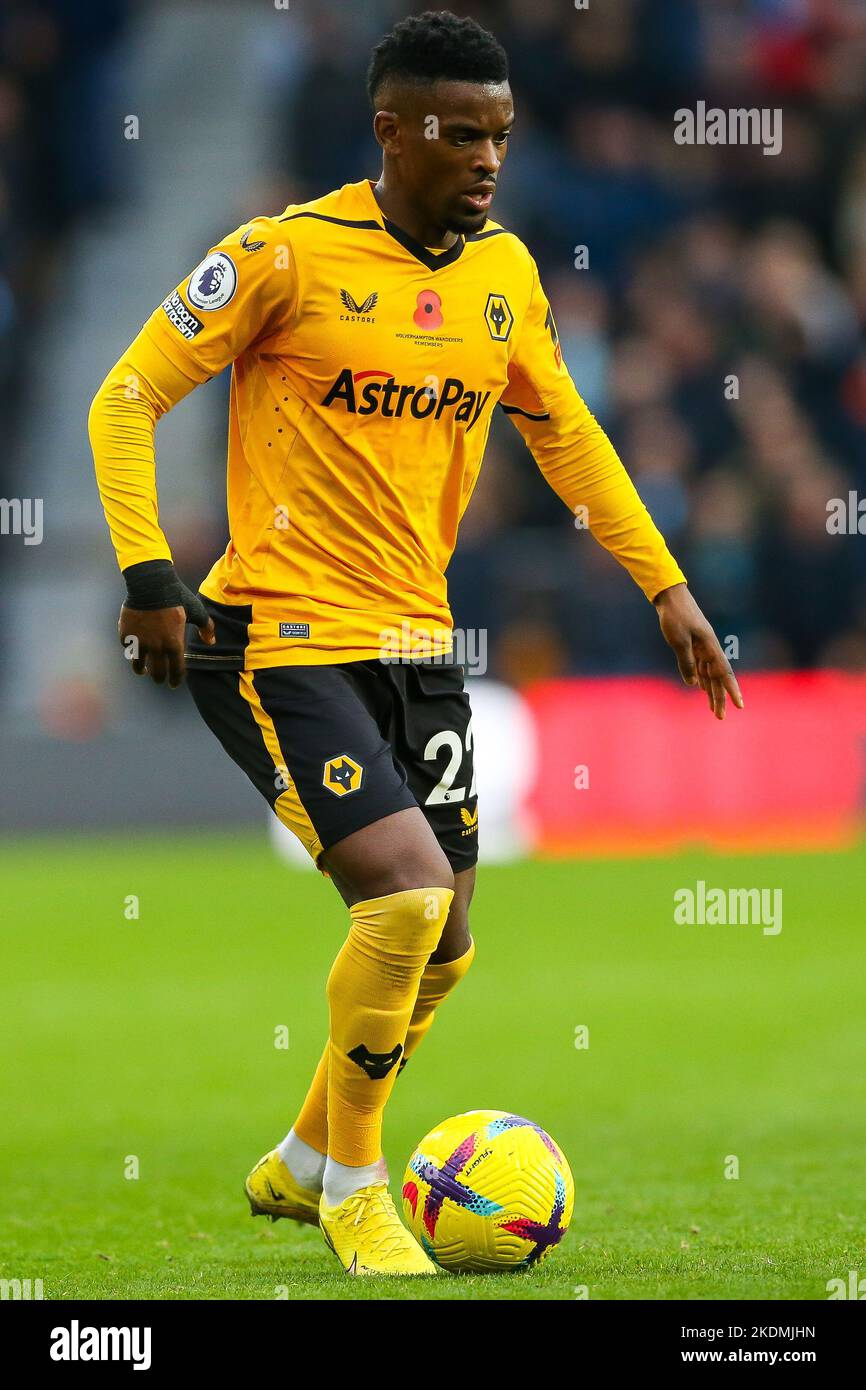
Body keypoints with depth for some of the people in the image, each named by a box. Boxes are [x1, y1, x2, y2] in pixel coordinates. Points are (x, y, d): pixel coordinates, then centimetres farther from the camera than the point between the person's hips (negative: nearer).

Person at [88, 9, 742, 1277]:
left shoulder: (504, 270, 6)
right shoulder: (291, 255, -12)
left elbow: (563, 432, 20)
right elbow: (126, 401, -8)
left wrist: (666, 586, 15)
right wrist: (147, 575, -16)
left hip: (418, 645, 7)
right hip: (283, 639, -7)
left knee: (441, 948, 8)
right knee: (410, 894, -20)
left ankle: (299, 1166, 32)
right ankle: (349, 1190, -1)